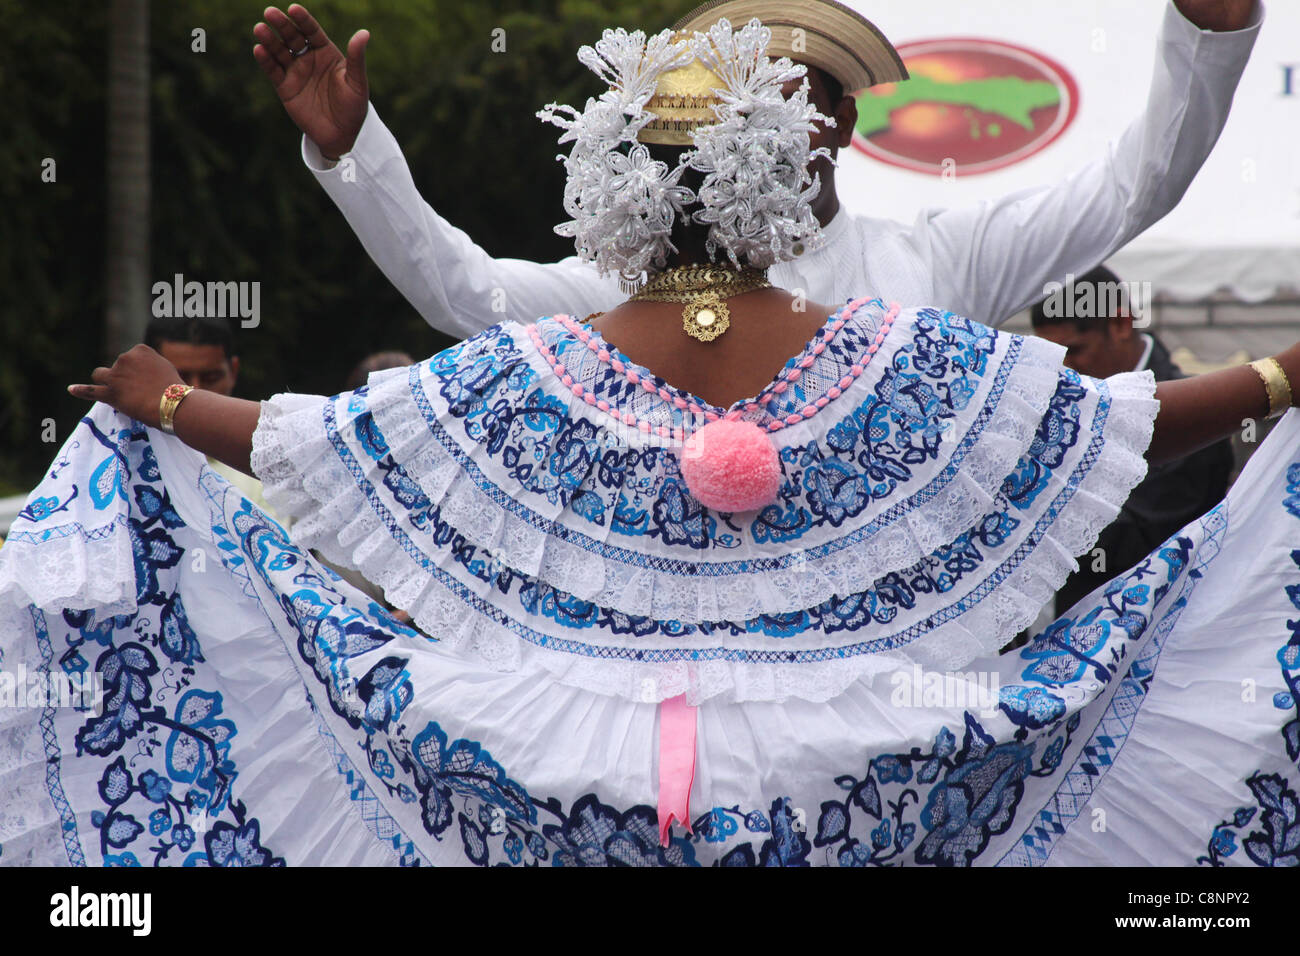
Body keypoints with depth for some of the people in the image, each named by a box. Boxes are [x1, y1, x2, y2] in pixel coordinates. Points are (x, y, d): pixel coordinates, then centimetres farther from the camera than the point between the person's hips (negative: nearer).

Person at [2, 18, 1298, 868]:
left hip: (590, 779, 0)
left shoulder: (527, 376, -4)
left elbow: (313, 444, 4)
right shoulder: (895, 359, -5)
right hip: (831, 786, 0)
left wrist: (168, 405, 20)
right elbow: (1124, 426, 0)